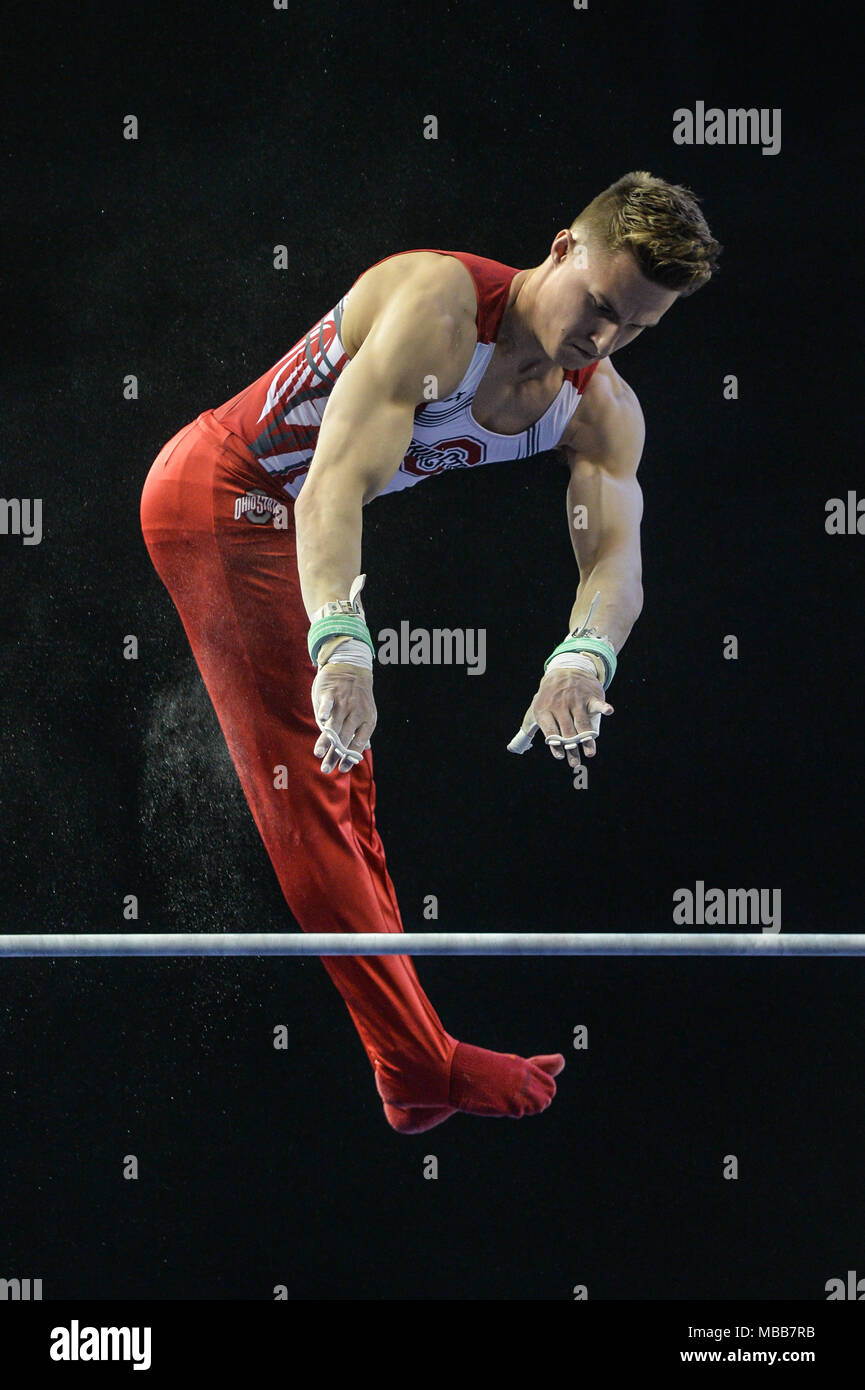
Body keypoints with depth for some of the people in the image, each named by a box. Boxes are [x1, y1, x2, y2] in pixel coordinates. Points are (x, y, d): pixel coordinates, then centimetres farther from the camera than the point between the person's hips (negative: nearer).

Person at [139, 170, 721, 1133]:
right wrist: (342, 647, -55)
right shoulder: (441, 306, -30)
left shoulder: (604, 414, -7)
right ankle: (422, 1071, -12)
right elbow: (337, 482, -40)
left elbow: (615, 551, -23)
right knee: (309, 786, -10)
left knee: (344, 781, 11)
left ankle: (410, 1064, 17)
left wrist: (582, 658, -46)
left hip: (280, 521, 9)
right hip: (218, 500, -9)